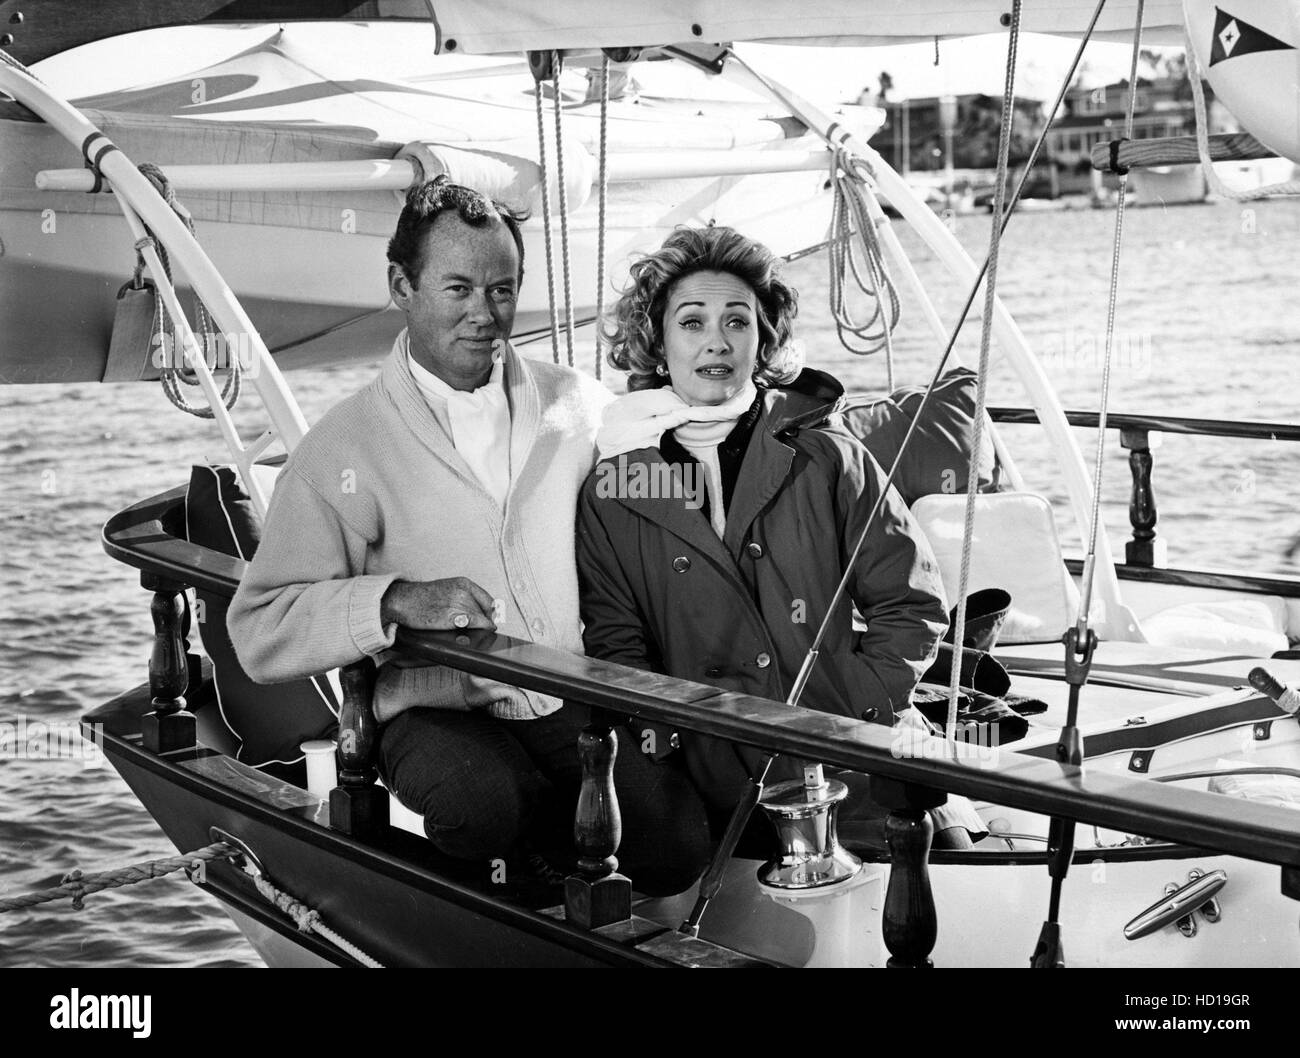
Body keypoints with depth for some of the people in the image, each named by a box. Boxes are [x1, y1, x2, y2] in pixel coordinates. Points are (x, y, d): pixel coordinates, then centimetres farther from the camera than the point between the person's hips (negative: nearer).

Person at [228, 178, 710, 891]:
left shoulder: (580, 405, 8)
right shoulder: (343, 448, -2)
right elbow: (259, 632, -7)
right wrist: (396, 601, -22)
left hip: (585, 701, 3)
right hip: (439, 714, -2)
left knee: (678, 846, -21)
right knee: (482, 806, -35)